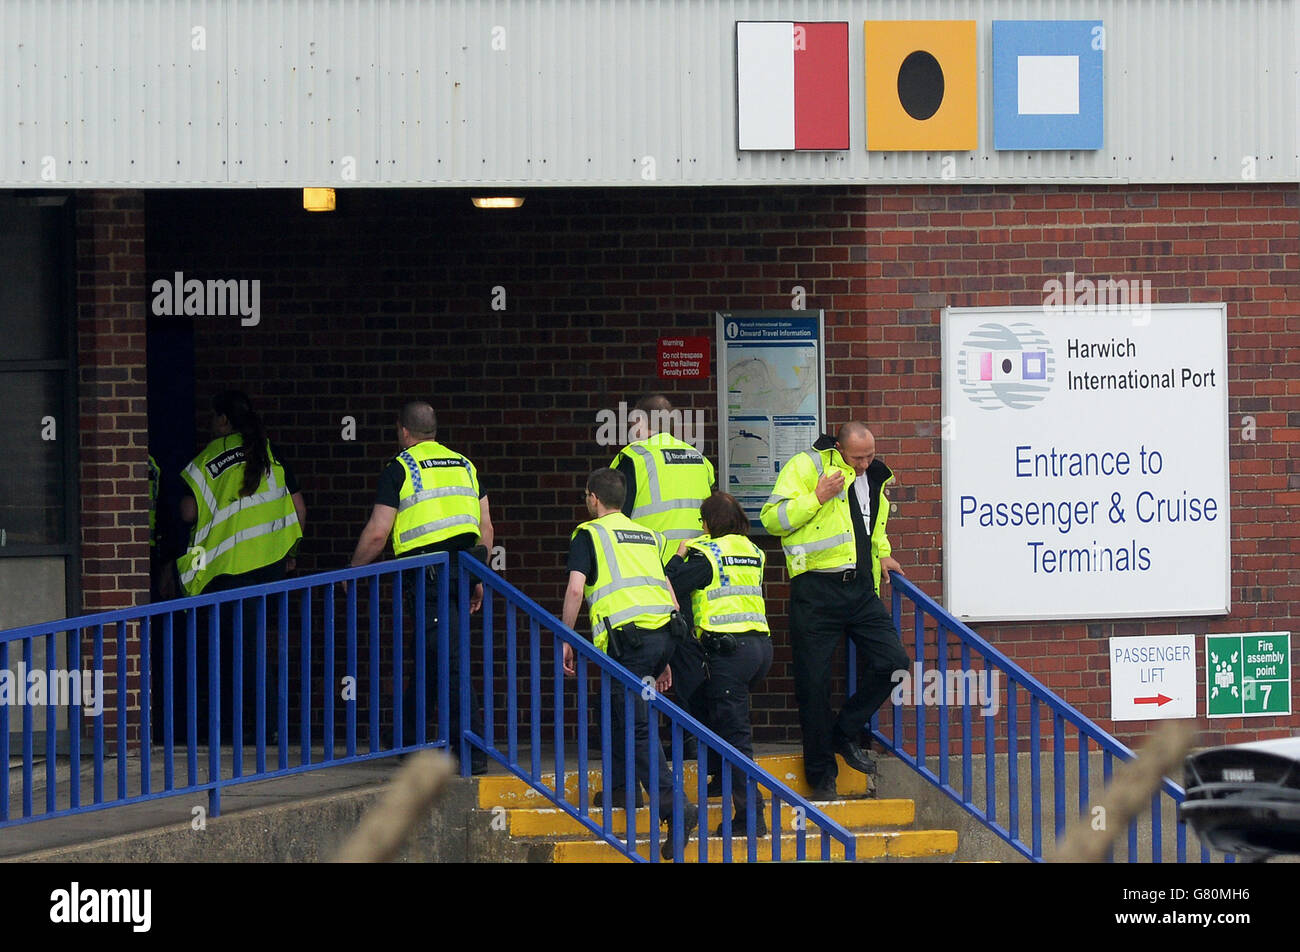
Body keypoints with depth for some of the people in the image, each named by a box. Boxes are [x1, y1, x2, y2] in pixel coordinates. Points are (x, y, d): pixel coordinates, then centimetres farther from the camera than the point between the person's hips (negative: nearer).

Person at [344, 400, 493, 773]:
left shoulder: (400, 469, -2)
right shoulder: (464, 465, 16)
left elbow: (377, 533, -5)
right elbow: (486, 527, 15)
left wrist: (352, 571, 9)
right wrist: (480, 577, 23)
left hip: (426, 571, -6)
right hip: (462, 568, 6)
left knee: (448, 658, -9)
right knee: (431, 654, 17)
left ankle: (472, 749, -14)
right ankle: (411, 736, 25)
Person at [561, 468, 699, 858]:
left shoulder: (589, 533, 7)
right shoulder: (648, 536, 25)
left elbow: (576, 588, -6)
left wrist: (565, 641, 3)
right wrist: (664, 657, 28)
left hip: (628, 636, -7)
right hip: (664, 634, 7)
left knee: (639, 726, -8)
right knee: (618, 706, 27)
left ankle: (675, 806, -20)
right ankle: (620, 786, 28)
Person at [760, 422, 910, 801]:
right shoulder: (806, 466, -5)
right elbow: (773, 518, -13)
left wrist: (881, 555, 23)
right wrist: (817, 496, -19)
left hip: (859, 586, 6)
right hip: (816, 589, -6)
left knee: (892, 662, -5)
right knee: (813, 683, -2)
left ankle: (846, 733, 15)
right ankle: (821, 773, 9)